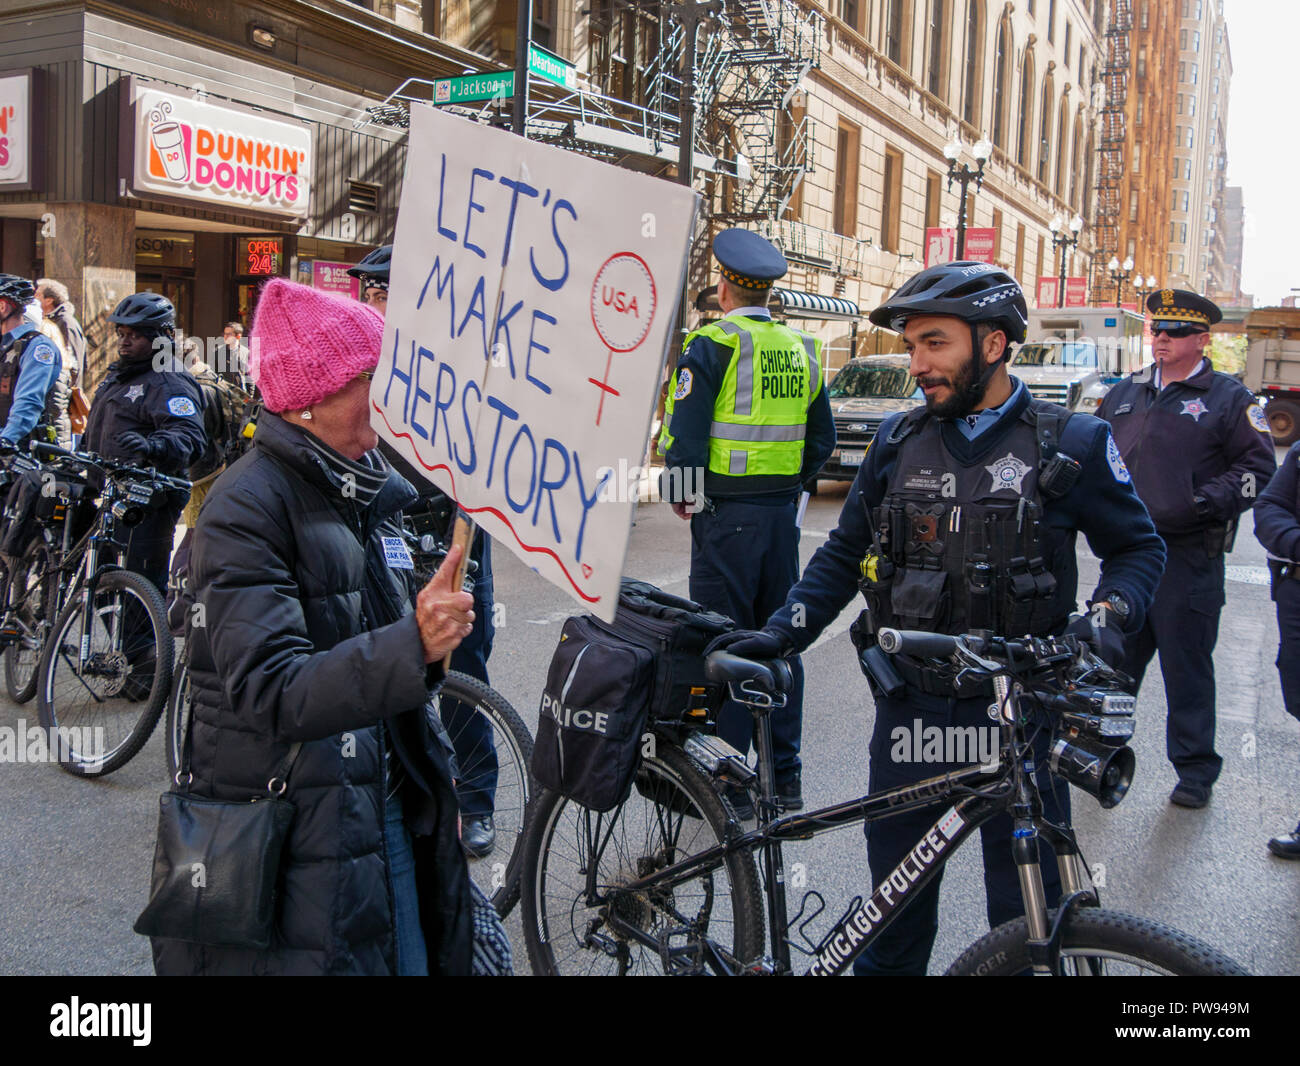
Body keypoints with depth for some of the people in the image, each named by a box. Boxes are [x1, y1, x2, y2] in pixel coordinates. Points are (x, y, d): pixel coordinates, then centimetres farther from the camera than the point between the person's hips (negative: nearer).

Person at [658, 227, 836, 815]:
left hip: (726, 517, -6)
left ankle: (729, 784, 5)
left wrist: (684, 497, -2)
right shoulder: (801, 350, 11)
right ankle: (785, 779, 22)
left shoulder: (712, 345, -9)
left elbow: (683, 436, -16)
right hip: (783, 513, 7)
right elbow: (822, 440, 16)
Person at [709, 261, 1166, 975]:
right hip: (910, 700, 3)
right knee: (896, 875, 16)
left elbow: (1137, 546, 5)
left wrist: (1108, 615, -15)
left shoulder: (1072, 445, -4)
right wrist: (782, 633, -2)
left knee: (1027, 899, 9)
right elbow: (845, 553, 10)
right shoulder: (897, 442, 5)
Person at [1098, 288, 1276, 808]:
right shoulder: (1125, 393, 14)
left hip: (1189, 556, -4)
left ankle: (1196, 770, 16)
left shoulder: (1229, 399, 0)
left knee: (1186, 664, 2)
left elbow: (1258, 467, -3)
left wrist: (1210, 500, -15)